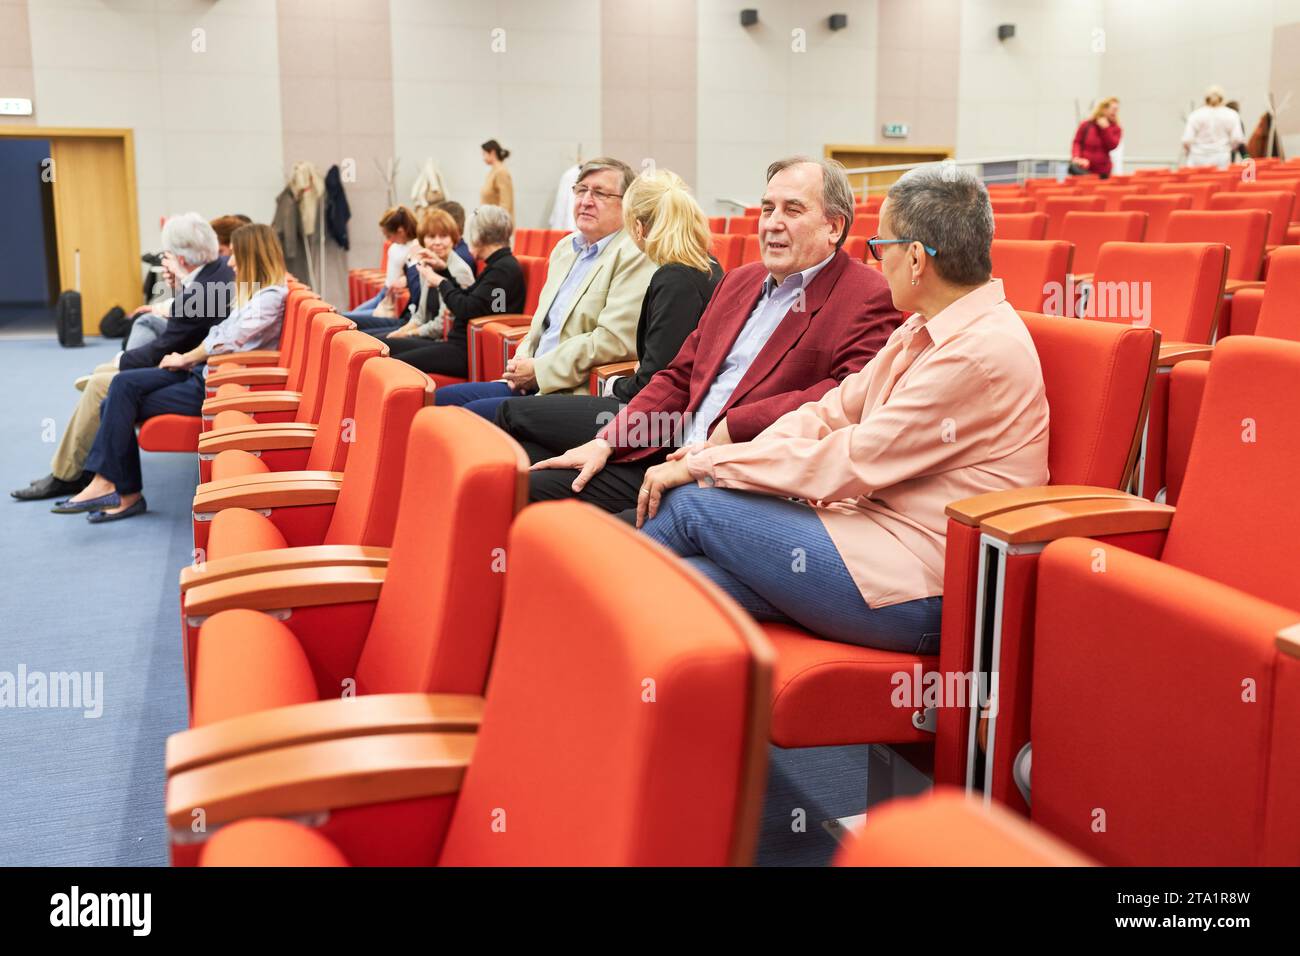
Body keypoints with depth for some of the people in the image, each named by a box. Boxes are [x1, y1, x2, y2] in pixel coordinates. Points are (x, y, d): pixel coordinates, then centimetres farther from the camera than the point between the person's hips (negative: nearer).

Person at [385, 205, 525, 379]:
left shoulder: (504, 269, -14)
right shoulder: (498, 265, 18)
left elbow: (468, 309, -20)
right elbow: (467, 299, 23)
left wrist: (440, 282, -5)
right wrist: (443, 271, 17)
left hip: (469, 352, -11)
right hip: (462, 344, 11)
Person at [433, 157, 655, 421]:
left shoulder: (634, 257, -11)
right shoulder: (564, 248, 18)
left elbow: (613, 340, -20)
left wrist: (538, 370, -15)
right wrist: (523, 361, 4)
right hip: (533, 383, 9)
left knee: (474, 413, -22)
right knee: (441, 399, 1)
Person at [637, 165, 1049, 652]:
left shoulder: (983, 352, -19)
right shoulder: (928, 329, 13)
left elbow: (848, 463, -20)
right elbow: (834, 410, 10)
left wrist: (703, 464, -12)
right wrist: (708, 457, -3)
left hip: (919, 588, -8)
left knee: (692, 504, -11)